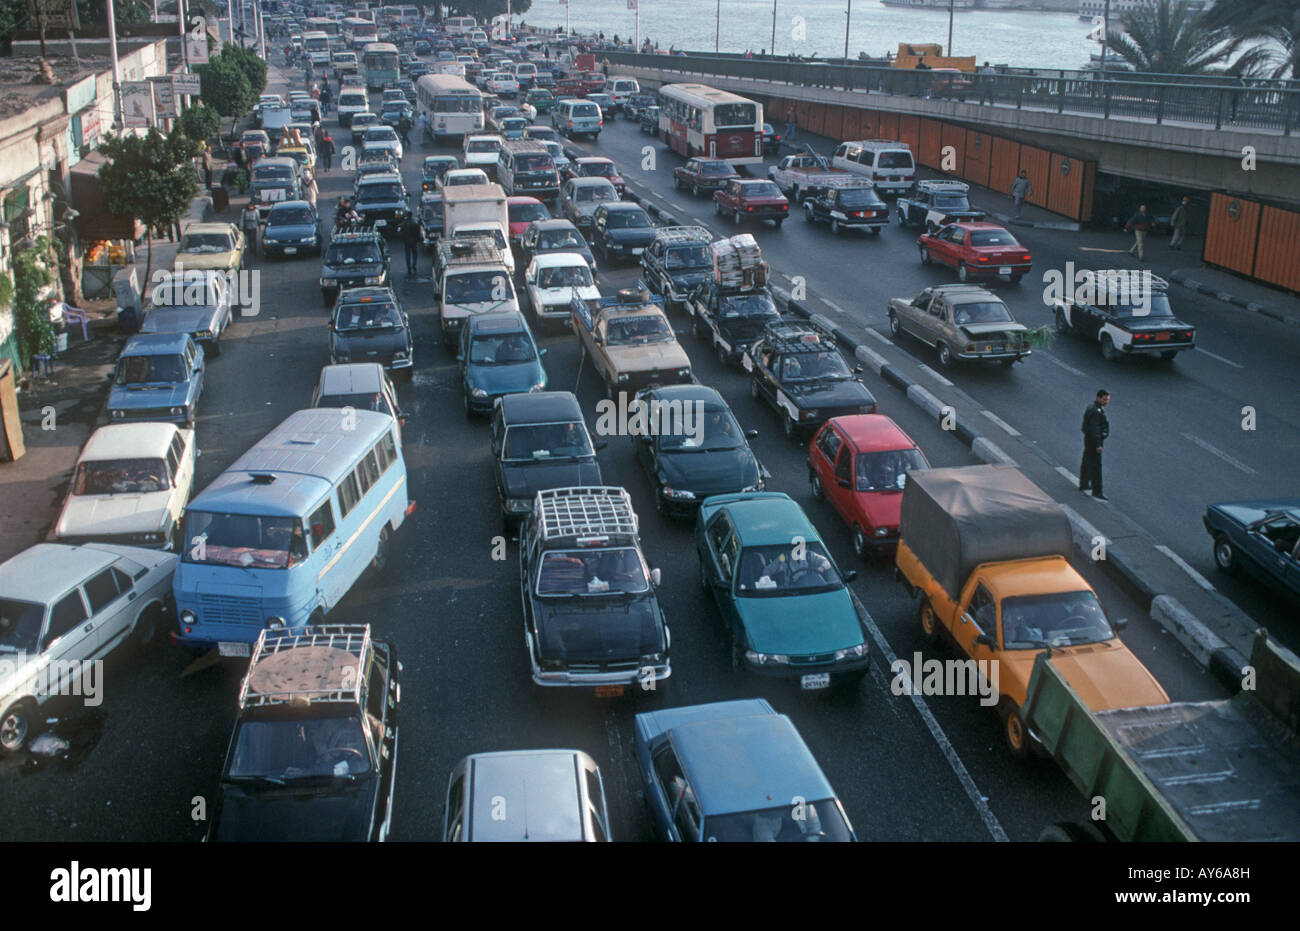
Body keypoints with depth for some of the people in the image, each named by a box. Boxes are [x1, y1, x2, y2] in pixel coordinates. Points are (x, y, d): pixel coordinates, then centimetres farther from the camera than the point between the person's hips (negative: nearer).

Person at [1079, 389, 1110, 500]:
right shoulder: (1096, 411, -23)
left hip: (1088, 439, 11)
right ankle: (1097, 491, -5)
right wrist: (1098, 445, -25)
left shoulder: (1092, 407, 9)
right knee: (1096, 466, -7)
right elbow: (1094, 429, -27)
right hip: (1094, 441, -11)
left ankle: (1083, 484, 37)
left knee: (1087, 463, 22)